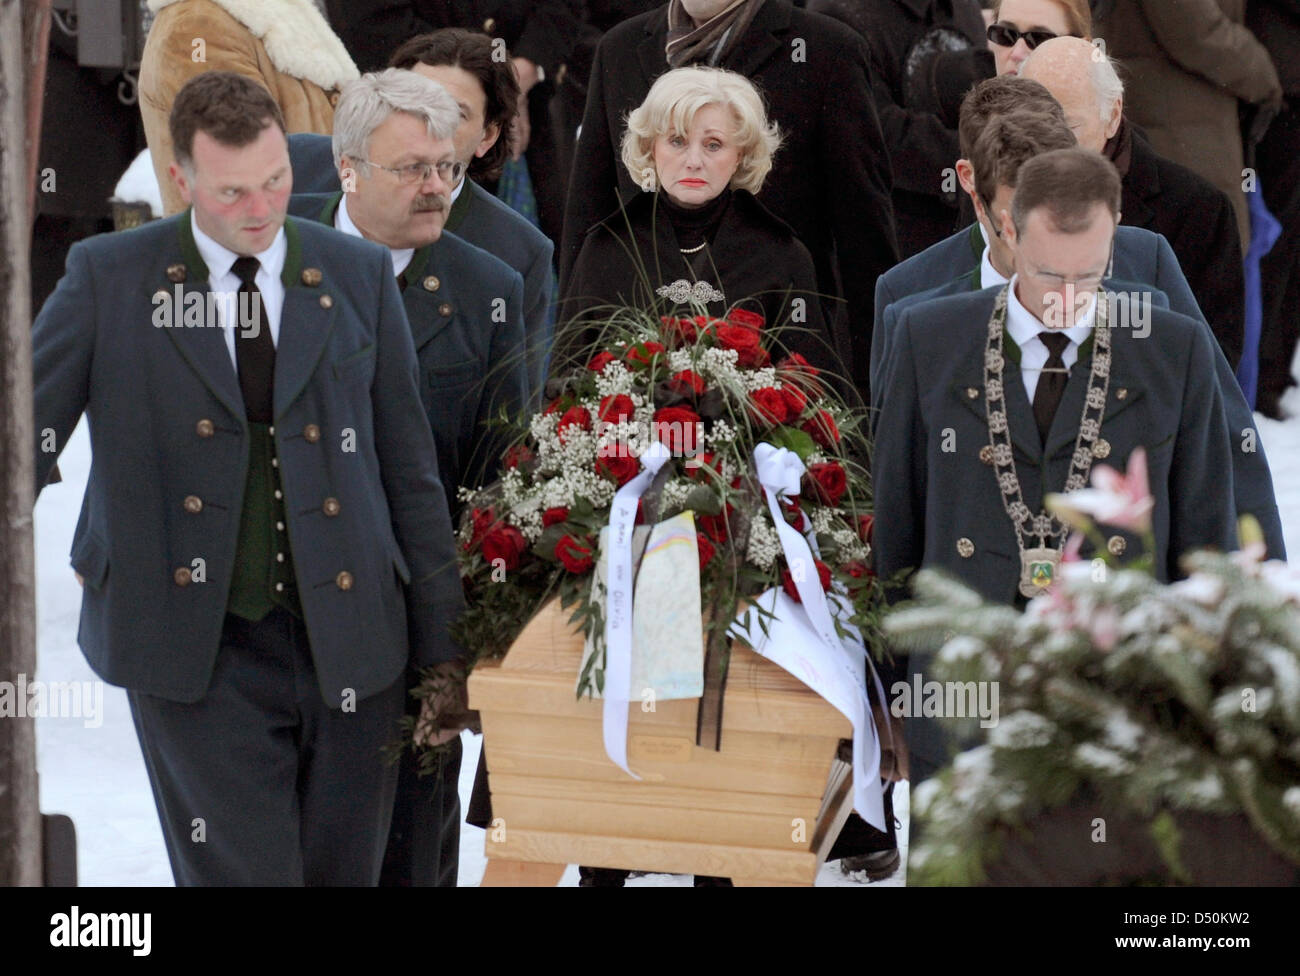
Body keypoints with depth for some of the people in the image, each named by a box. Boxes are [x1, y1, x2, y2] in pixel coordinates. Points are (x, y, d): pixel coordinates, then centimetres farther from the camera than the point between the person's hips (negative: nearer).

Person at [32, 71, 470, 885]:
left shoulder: (360, 276, 6)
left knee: (345, 872, 7)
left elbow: (410, 468, 9)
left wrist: (442, 647, 8)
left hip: (347, 647, 2)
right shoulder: (109, 278, 1)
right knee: (242, 874, -9)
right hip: (198, 656, -2)